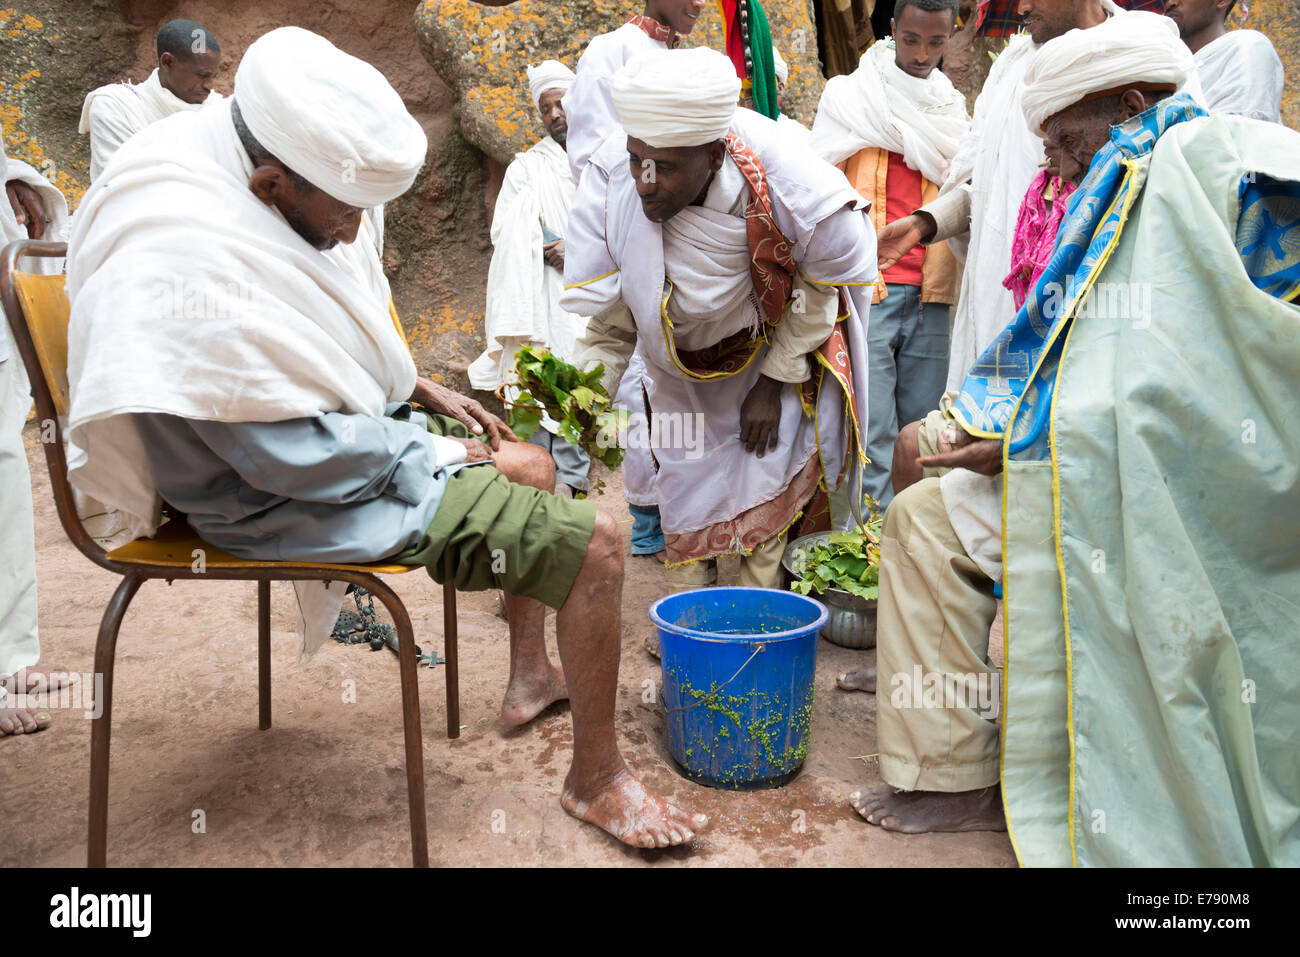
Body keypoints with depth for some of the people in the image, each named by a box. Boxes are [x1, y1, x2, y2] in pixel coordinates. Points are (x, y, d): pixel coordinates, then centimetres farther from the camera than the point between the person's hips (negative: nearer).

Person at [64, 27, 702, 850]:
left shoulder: (258, 190, -1)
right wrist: (442, 454, -16)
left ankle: (531, 674, 35)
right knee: (594, 542, -14)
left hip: (350, 428, 10)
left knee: (532, 467, 23)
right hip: (299, 502, -10)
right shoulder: (193, 270, -31)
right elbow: (300, 456, -28)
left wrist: (419, 388, 9)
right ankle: (597, 779, 2)